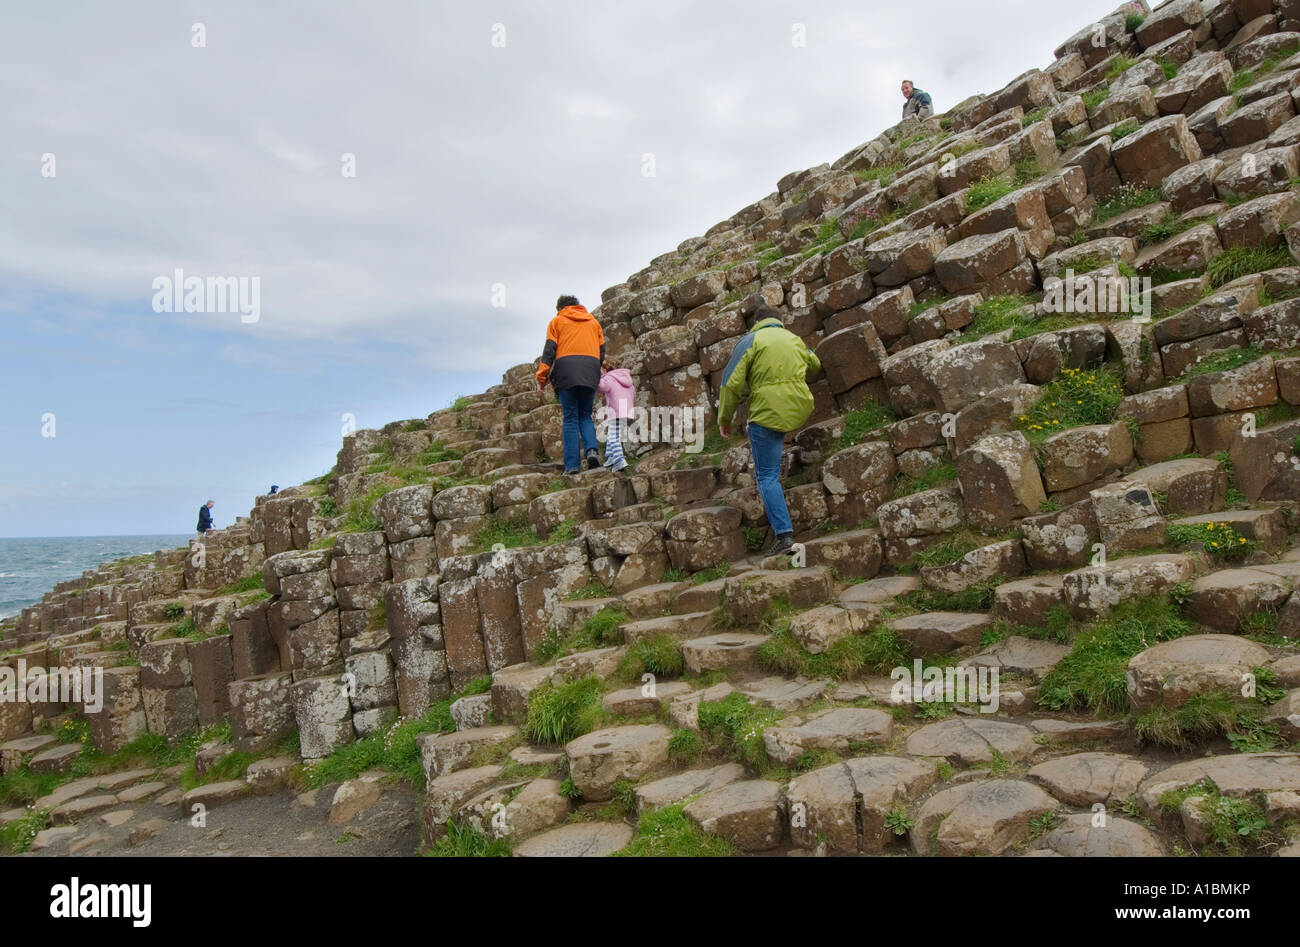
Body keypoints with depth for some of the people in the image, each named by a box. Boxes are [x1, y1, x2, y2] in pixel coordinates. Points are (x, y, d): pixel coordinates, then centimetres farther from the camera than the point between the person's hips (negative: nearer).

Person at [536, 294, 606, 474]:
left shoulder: (557, 321, 15)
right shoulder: (593, 321, 24)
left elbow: (549, 349, 3)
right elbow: (602, 351, 18)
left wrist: (542, 377, 1)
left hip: (566, 370, -2)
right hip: (590, 372, 3)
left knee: (570, 418, -1)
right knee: (585, 415, 12)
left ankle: (572, 464, -8)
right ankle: (592, 449, -14)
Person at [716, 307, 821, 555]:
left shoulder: (750, 341, 1)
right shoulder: (795, 339, 17)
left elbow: (733, 383, -6)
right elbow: (815, 366, 37)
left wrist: (724, 418, 5)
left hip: (768, 414, -5)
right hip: (800, 411, 5)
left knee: (767, 476, -1)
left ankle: (784, 534, -8)